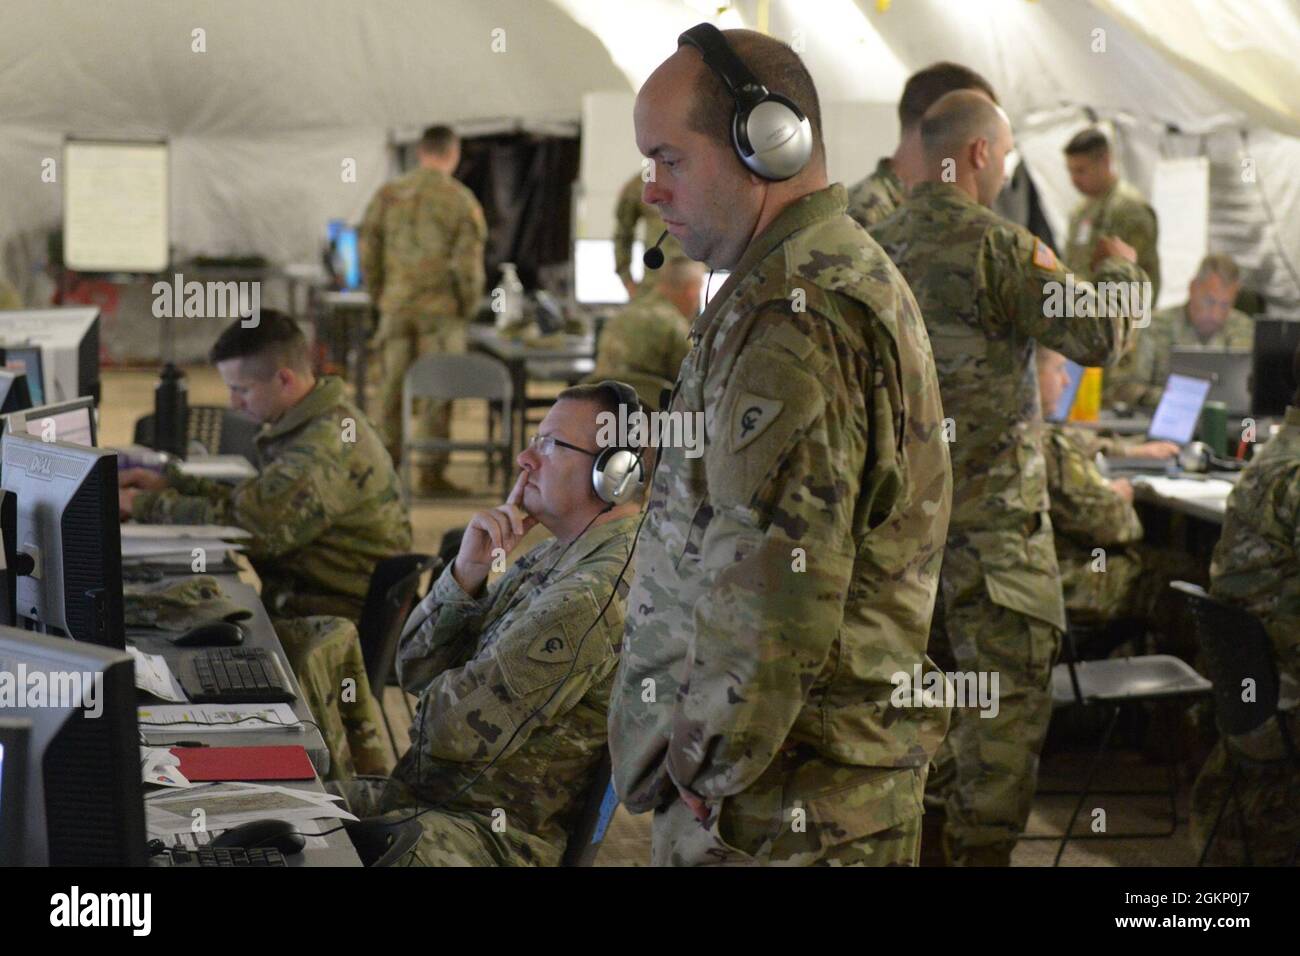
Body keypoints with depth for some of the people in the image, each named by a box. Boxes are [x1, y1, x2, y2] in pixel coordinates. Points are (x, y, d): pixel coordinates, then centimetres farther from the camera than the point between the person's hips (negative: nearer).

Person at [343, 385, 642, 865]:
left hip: (495, 832, -10)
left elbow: (459, 729, -21)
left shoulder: (599, 594, -21)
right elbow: (415, 669, 11)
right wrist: (467, 571, -6)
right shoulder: (552, 557, 12)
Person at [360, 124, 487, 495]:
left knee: (394, 386, 13)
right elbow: (468, 263, -11)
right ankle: (431, 472, 4)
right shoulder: (462, 200, -9)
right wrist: (468, 308, 2)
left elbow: (368, 251, 5)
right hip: (441, 310, -4)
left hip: (396, 307, 4)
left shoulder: (388, 195, 2)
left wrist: (380, 297, 15)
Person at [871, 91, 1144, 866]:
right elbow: (1099, 335, -17)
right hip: (991, 504, -8)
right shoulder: (998, 247, -16)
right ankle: (985, 845, -1)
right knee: (1009, 682, -1)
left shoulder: (883, 244, 7)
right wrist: (1118, 269, 3)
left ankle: (935, 821, 25)